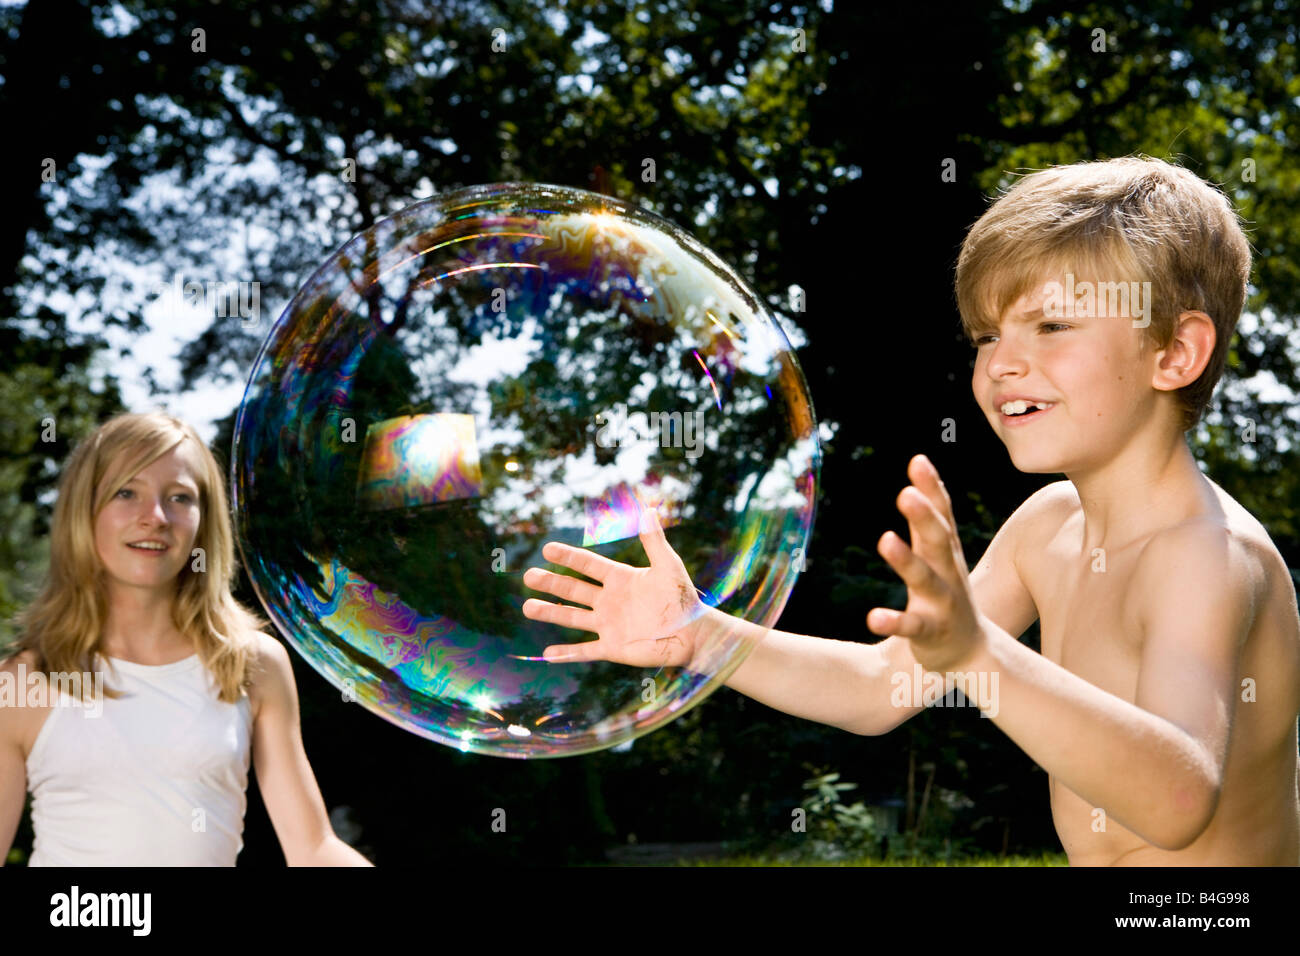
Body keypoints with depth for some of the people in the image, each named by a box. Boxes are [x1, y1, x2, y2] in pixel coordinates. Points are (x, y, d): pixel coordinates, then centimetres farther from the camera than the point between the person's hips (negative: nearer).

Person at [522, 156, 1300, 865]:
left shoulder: (1209, 555, -22)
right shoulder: (1050, 524, 0)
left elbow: (1179, 802, -37)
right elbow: (881, 688, 4)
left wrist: (979, 652, -48)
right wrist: (701, 635, -7)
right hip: (1089, 862, 6)